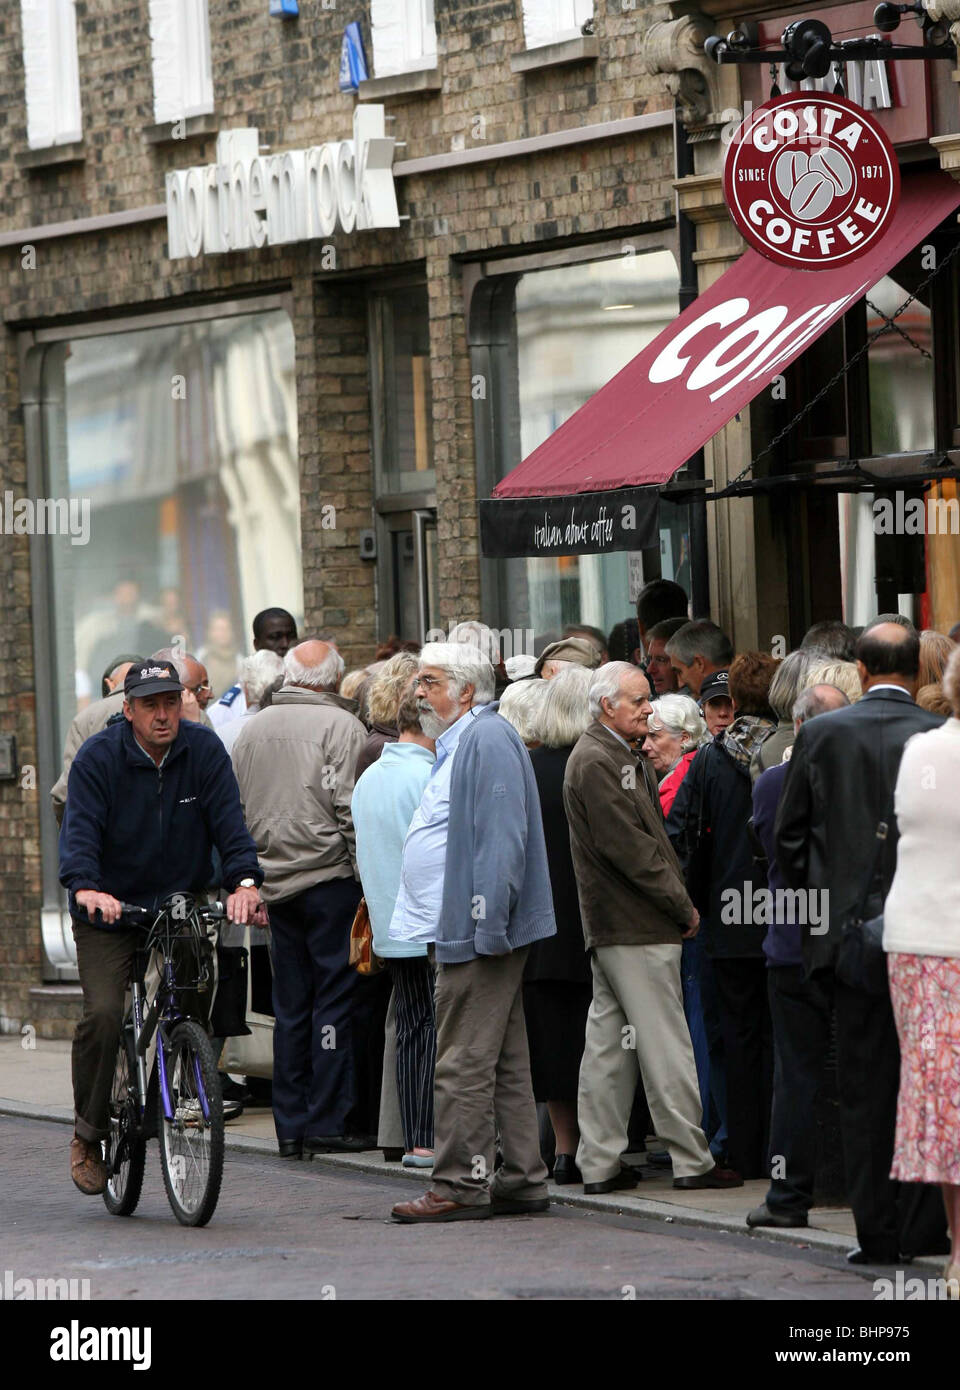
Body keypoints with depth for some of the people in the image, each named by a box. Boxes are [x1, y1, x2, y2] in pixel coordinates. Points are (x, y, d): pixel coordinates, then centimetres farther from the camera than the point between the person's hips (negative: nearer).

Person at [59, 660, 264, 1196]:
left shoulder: (204, 750, -3)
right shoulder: (98, 758, -9)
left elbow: (229, 821, -11)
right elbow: (80, 830, -20)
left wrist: (245, 880, -29)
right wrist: (85, 887, -39)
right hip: (109, 911, -2)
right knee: (103, 1013, -17)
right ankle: (89, 1133, -2)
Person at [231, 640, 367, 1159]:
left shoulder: (253, 729, 12)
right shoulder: (340, 725, -9)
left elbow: (236, 808, 15)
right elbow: (350, 806, -15)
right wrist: (367, 872, -9)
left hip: (276, 880, 6)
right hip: (330, 876, -6)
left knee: (290, 1005, 10)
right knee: (334, 997, -2)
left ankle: (291, 1126, 11)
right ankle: (327, 1123, -3)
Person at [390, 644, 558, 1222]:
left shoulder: (488, 737, -13)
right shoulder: (459, 742, 20)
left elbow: (503, 835, -20)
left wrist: (486, 922, -23)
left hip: (477, 933, -11)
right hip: (467, 930, 11)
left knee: (464, 1065, -8)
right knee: (506, 1064, 12)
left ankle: (461, 1185, -7)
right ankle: (523, 1180, 15)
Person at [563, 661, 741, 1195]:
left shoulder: (615, 756, 20)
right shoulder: (596, 762, -13)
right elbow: (628, 847, -18)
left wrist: (678, 899, 12)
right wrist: (683, 907, -11)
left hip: (611, 928, 10)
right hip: (635, 929, -10)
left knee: (609, 1044, 9)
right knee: (665, 1045, -6)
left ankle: (599, 1164, 11)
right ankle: (692, 1160, -3)